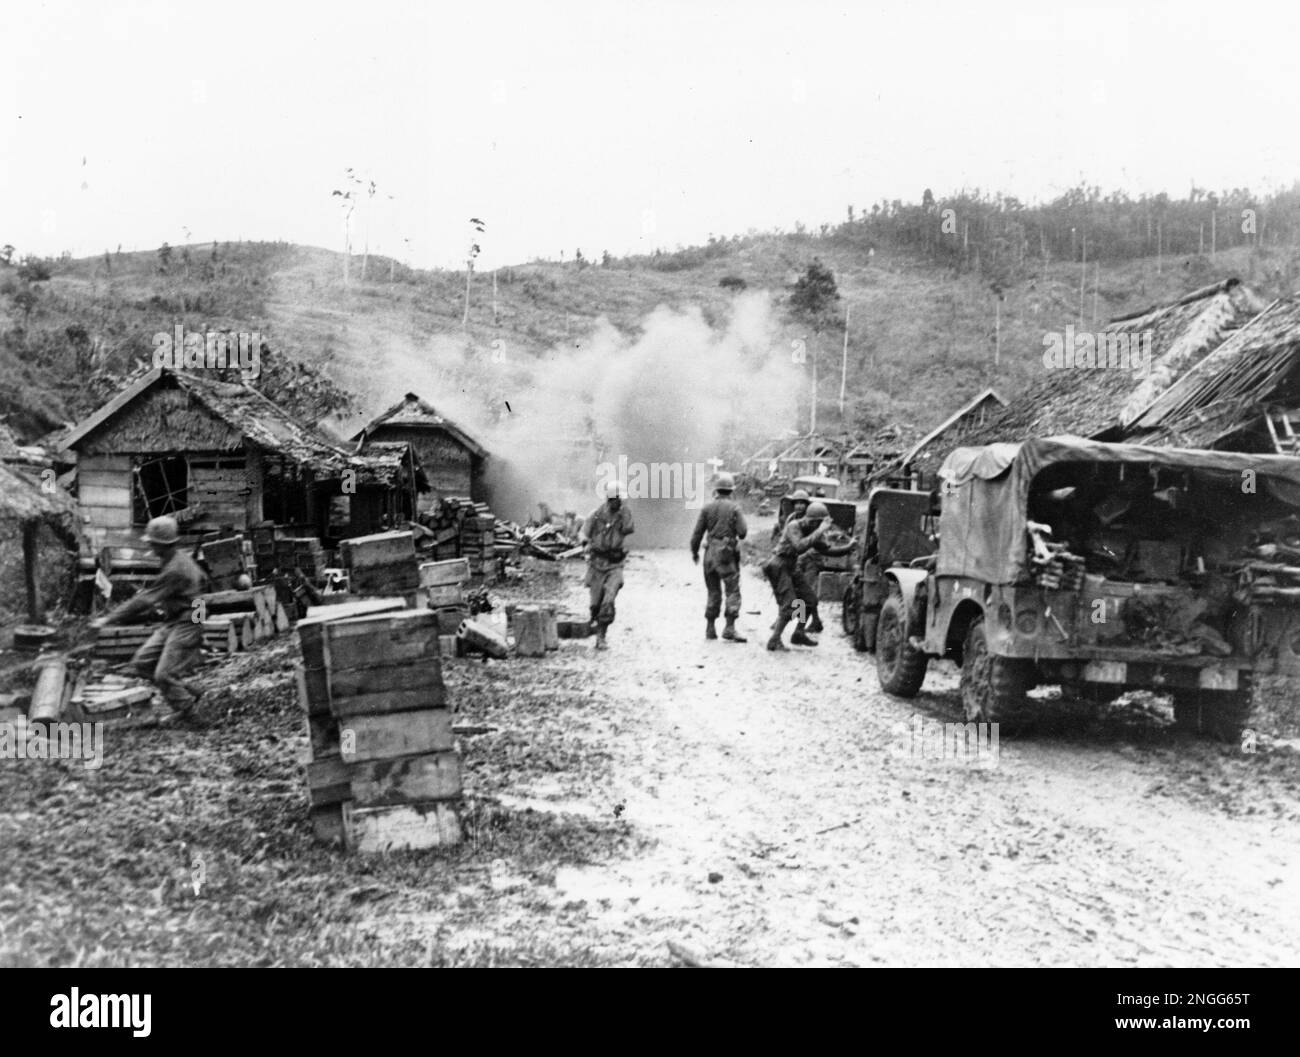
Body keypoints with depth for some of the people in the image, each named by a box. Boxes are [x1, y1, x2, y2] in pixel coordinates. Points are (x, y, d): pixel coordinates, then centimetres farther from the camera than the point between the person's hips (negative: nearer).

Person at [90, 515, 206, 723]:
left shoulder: (174, 570, -24)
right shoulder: (182, 558, 6)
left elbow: (145, 600, -25)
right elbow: (199, 577, 23)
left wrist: (110, 618, -22)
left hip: (185, 626, -10)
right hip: (172, 624, 10)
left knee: (163, 675, -9)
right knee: (142, 661, 7)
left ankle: (189, 716, 7)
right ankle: (189, 694, 14)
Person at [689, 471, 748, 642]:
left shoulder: (707, 508, 4)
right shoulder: (734, 508, -5)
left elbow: (697, 533, 4)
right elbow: (743, 532, -10)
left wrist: (694, 551, 17)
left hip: (710, 553, 4)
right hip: (727, 553, -4)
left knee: (713, 592, 13)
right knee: (733, 591, -1)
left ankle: (710, 628, 15)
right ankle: (729, 628, -11)